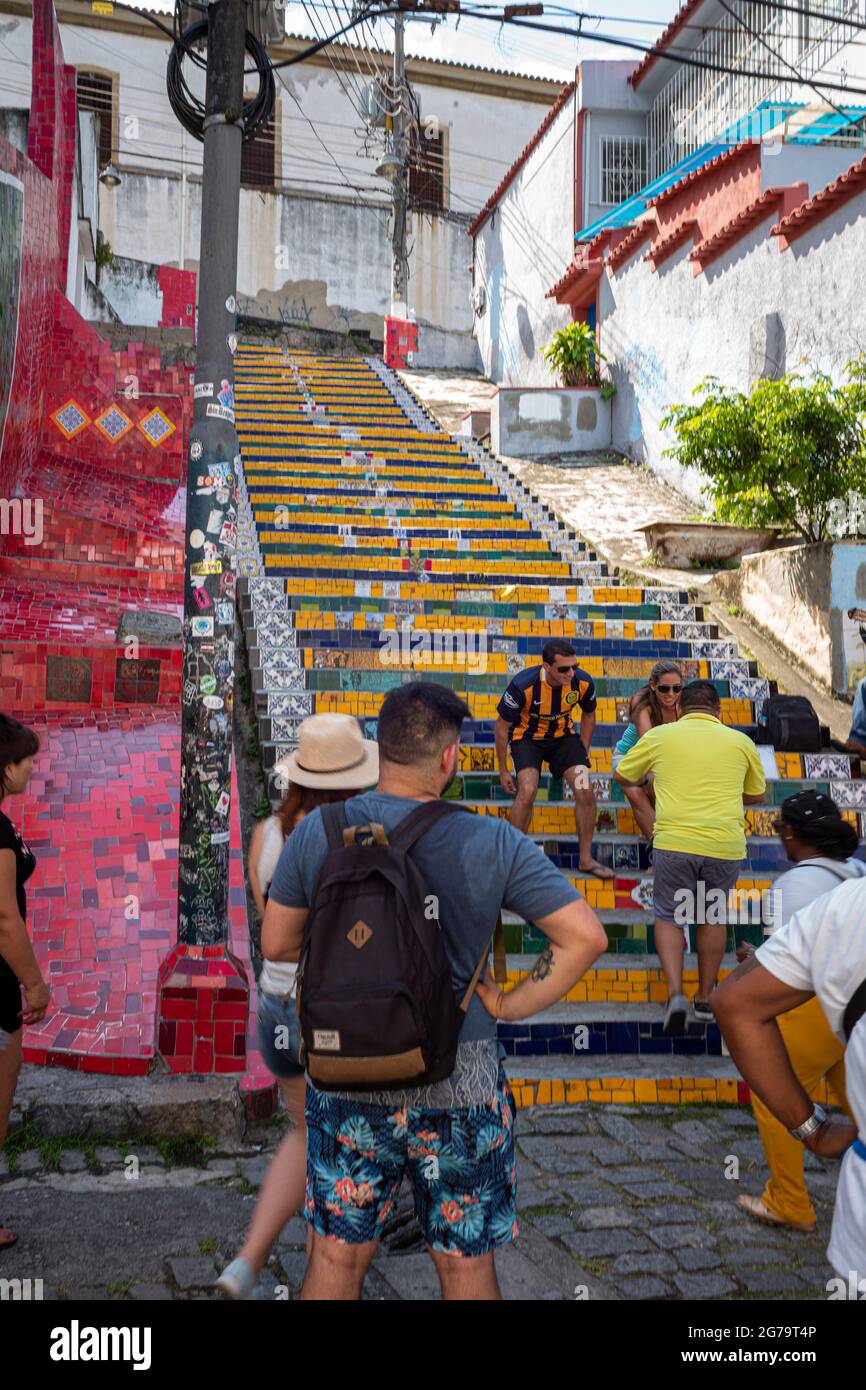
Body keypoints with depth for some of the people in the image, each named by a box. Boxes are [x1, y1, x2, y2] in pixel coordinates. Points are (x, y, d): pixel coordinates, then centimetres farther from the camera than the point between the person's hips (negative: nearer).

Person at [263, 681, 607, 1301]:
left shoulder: (317, 832, -8)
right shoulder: (495, 845, -14)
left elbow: (277, 943, 1)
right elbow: (586, 936, -15)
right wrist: (510, 1006, -6)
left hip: (347, 1076, 2)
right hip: (459, 1082, -1)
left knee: (337, 1259, 19)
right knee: (467, 1266, 18)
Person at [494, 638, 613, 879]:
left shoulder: (583, 682, -19)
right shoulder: (523, 686, -30)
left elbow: (588, 715, 5)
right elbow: (502, 726, -15)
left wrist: (582, 755, 4)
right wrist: (503, 771, -10)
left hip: (563, 736, 3)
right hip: (527, 738, -3)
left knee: (585, 792, -11)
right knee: (527, 791, -25)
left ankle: (586, 859, 6)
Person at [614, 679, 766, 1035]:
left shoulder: (659, 736, 7)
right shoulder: (741, 742, 10)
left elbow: (622, 776, 19)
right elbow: (756, 795, 23)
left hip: (674, 842, -1)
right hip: (725, 844, 2)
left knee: (668, 917, 14)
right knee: (713, 918, 20)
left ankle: (675, 992, -3)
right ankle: (706, 998, 26)